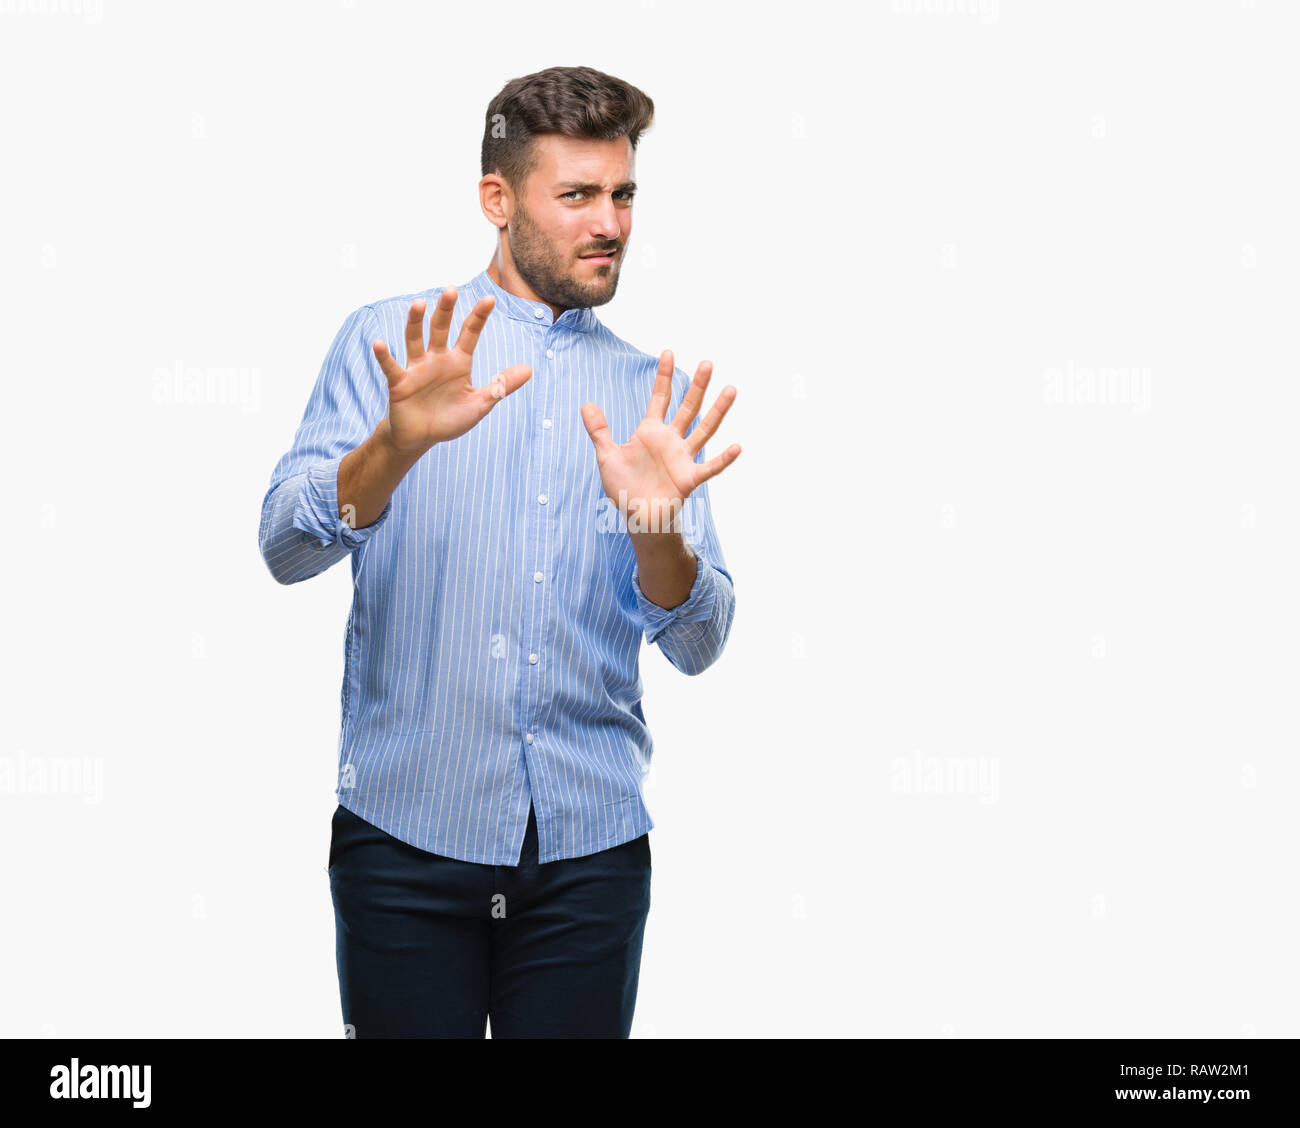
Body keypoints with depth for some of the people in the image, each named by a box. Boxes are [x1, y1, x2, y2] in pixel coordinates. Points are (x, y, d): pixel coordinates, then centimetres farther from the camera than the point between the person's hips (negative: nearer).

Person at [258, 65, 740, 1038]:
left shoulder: (654, 395, 9)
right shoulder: (387, 341, 2)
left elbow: (697, 643, 2)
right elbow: (287, 546, -10)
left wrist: (655, 526, -18)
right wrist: (399, 442, -29)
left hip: (589, 848, 2)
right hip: (406, 832, -2)